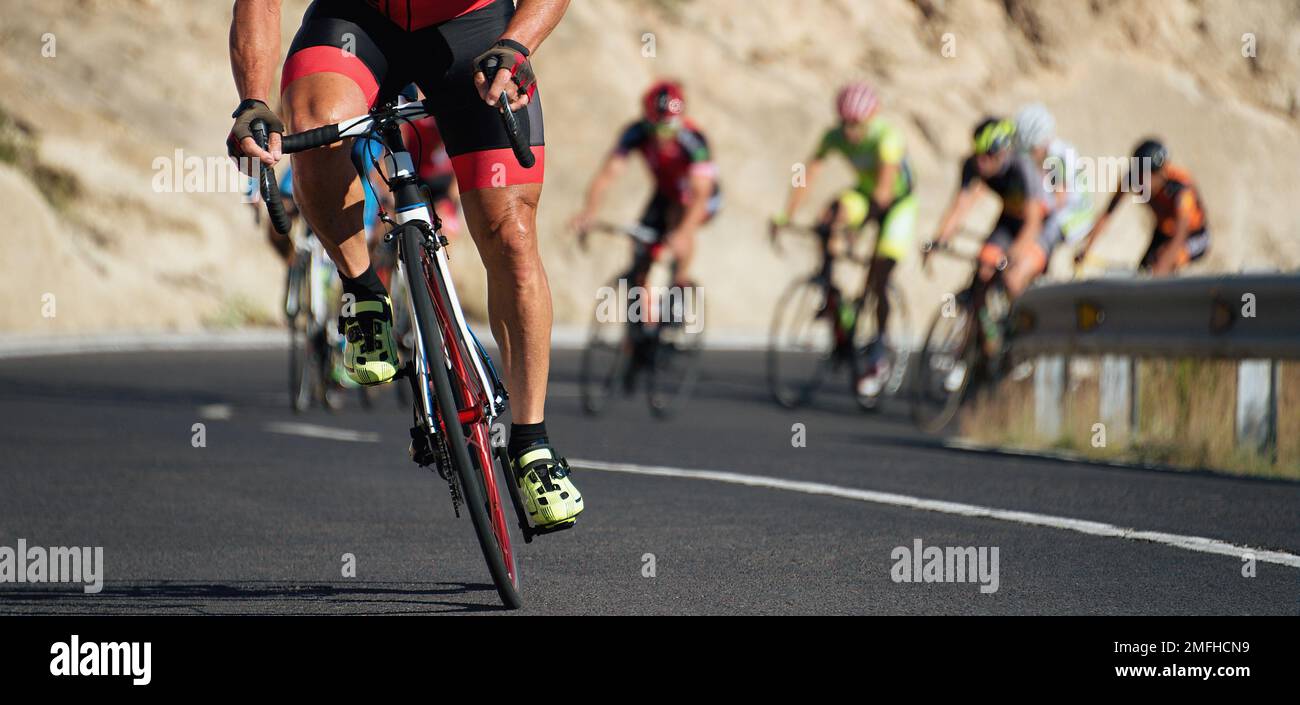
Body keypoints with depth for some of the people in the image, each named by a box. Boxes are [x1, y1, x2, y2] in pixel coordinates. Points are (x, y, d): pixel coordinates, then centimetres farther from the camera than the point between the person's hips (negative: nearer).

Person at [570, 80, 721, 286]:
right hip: (665, 195, 4)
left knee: (678, 214, -35)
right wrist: (588, 211, -50)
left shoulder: (693, 141, -35)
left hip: (703, 199, -4)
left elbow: (700, 194, -44)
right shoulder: (637, 133, -26)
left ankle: (682, 281, -15)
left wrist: (683, 233, -60)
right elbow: (607, 173, -33)